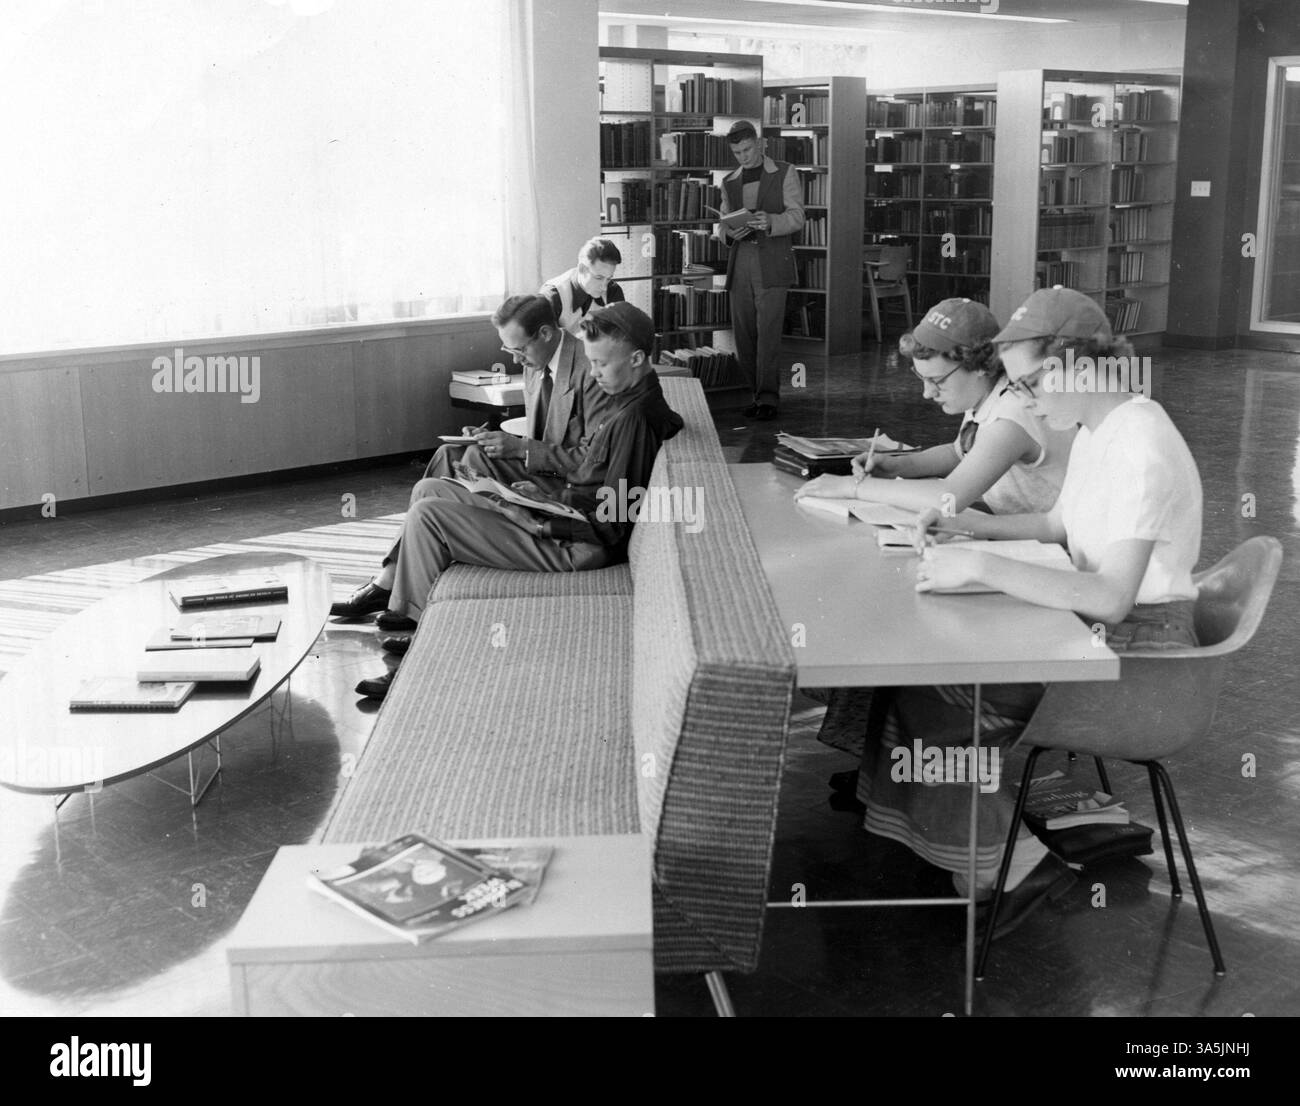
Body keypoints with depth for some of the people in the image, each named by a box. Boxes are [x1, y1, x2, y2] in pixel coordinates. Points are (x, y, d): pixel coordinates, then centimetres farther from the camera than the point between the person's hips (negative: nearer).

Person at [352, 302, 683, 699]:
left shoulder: (634, 418, -23)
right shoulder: (629, 399, 8)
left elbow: (611, 524, -24)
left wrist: (540, 520, -17)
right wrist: (551, 497, 4)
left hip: (576, 547, -11)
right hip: (569, 518, 11)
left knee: (424, 517, -12)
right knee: (439, 490, 18)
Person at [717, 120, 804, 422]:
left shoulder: (785, 173, 6)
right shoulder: (729, 182, 18)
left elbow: (796, 218, -2)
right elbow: (722, 225, 18)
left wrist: (770, 221, -22)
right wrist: (730, 232, -6)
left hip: (772, 263, -4)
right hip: (739, 263, 5)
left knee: (768, 332, -12)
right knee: (744, 333, 1)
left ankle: (769, 399, -10)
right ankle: (758, 394, 10)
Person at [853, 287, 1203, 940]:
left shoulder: (1143, 450, -25)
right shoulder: (1096, 429, 6)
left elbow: (1111, 595, -32)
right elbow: (1058, 525, 20)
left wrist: (979, 566, -33)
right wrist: (965, 523, 5)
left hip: (1135, 655, -9)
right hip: (1095, 632, 9)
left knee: (926, 707, -11)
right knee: (919, 668, 0)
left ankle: (1016, 865, 6)